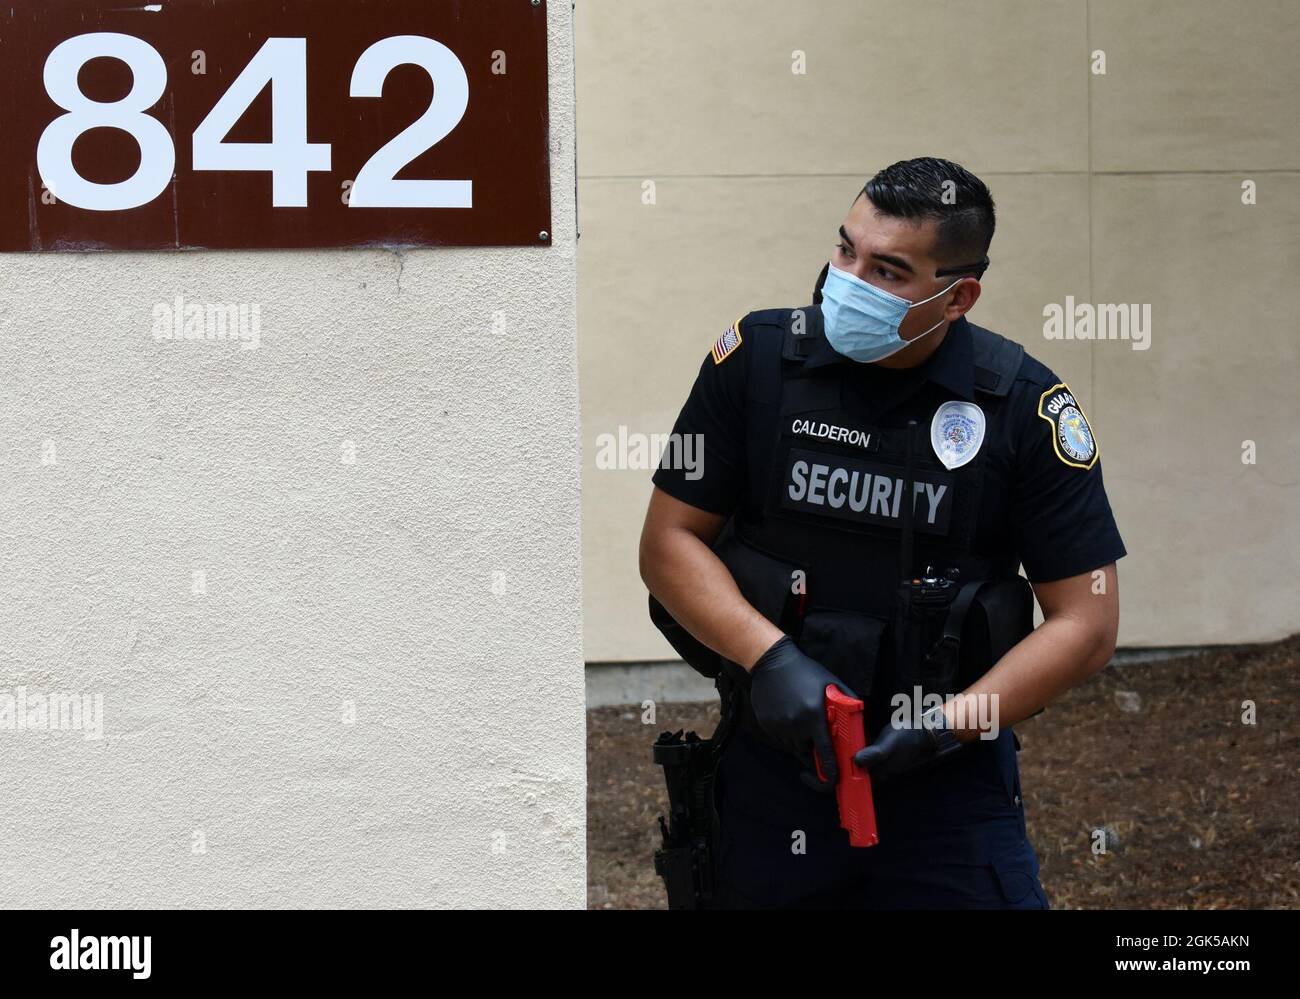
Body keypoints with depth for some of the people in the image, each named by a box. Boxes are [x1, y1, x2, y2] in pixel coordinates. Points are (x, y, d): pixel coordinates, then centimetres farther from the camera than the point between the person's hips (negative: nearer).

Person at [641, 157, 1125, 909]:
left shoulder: (1026, 407, -9)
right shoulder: (759, 359, -5)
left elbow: (1086, 623, -7)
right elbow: (670, 540, -1)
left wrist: (946, 727, -16)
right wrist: (769, 659, -17)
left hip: (950, 783, -1)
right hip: (773, 763, 2)